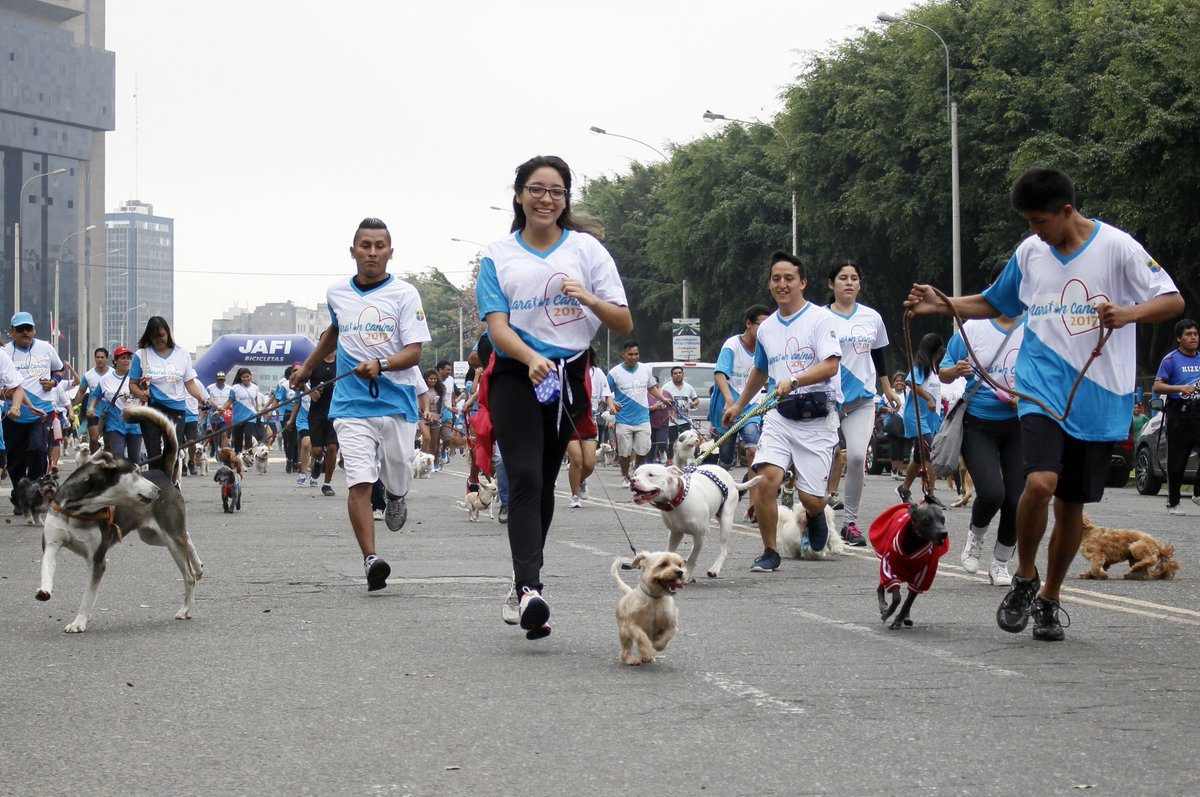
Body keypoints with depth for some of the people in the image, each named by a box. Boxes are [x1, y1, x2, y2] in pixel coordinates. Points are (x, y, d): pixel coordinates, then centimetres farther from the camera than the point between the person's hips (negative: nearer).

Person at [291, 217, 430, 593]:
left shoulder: (404, 294, -3)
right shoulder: (336, 293, 9)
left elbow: (413, 351, -10)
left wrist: (380, 366, -27)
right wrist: (307, 367, 39)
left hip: (397, 402, -1)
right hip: (352, 404, 1)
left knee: (396, 478, 9)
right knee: (359, 481, -15)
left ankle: (395, 498, 47)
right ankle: (371, 559, -20)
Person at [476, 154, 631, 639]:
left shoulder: (586, 249, 6)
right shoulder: (498, 256, 5)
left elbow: (624, 325, 3)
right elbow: (497, 325, -4)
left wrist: (587, 298, -16)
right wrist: (532, 358, -24)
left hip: (569, 376, 2)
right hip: (516, 375, -2)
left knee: (543, 484, 8)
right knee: (525, 478, -17)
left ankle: (522, 584, 21)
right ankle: (529, 589, -28)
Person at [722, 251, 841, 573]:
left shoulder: (821, 318, -4)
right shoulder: (766, 328, 15)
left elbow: (831, 365, -17)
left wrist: (794, 381, -29)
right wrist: (739, 404, 39)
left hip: (817, 417, -4)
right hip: (779, 415, 4)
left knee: (810, 498, -5)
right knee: (765, 478, -19)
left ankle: (814, 515, 35)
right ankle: (770, 552, -2)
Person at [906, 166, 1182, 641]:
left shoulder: (1117, 246, -6)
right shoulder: (1030, 252, 7)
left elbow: (1173, 301, -8)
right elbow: (994, 304, 23)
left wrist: (1129, 314, -27)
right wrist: (940, 305, 9)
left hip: (1099, 397, -1)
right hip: (1043, 388, 1)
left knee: (1072, 503, 6)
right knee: (1041, 482, -21)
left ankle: (1049, 600, 25)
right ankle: (1024, 579, 2)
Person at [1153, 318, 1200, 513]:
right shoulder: (1171, 360, 0)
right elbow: (1158, 387, -8)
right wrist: (1180, 388, -21)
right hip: (1178, 413, -4)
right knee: (1177, 460, 0)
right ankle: (1173, 502, 8)